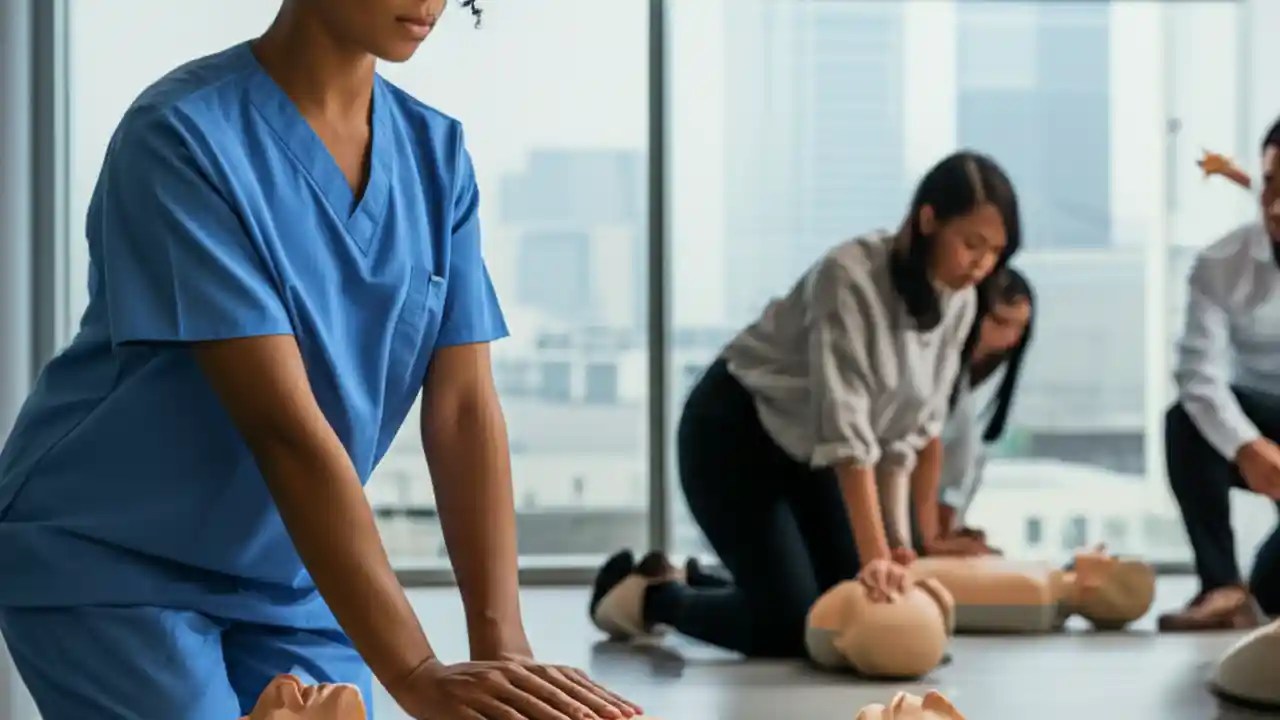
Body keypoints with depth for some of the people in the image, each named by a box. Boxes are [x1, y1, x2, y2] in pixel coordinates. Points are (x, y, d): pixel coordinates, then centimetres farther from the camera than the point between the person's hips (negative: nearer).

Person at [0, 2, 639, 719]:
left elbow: (465, 412, -7)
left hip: (291, 582, 6)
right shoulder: (182, 136, -20)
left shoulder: (436, 155, 0)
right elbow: (282, 424, -26)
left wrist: (503, 646, -20)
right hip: (103, 564, -5)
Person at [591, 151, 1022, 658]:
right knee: (791, 628, -14)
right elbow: (844, 426, -34)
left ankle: (702, 580, 22)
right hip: (736, 435, -8)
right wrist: (874, 553, -38)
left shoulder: (959, 303, -7)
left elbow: (907, 424, -1)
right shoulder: (851, 276, -30)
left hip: (807, 452, 8)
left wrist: (895, 531, -11)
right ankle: (647, 595, 11)